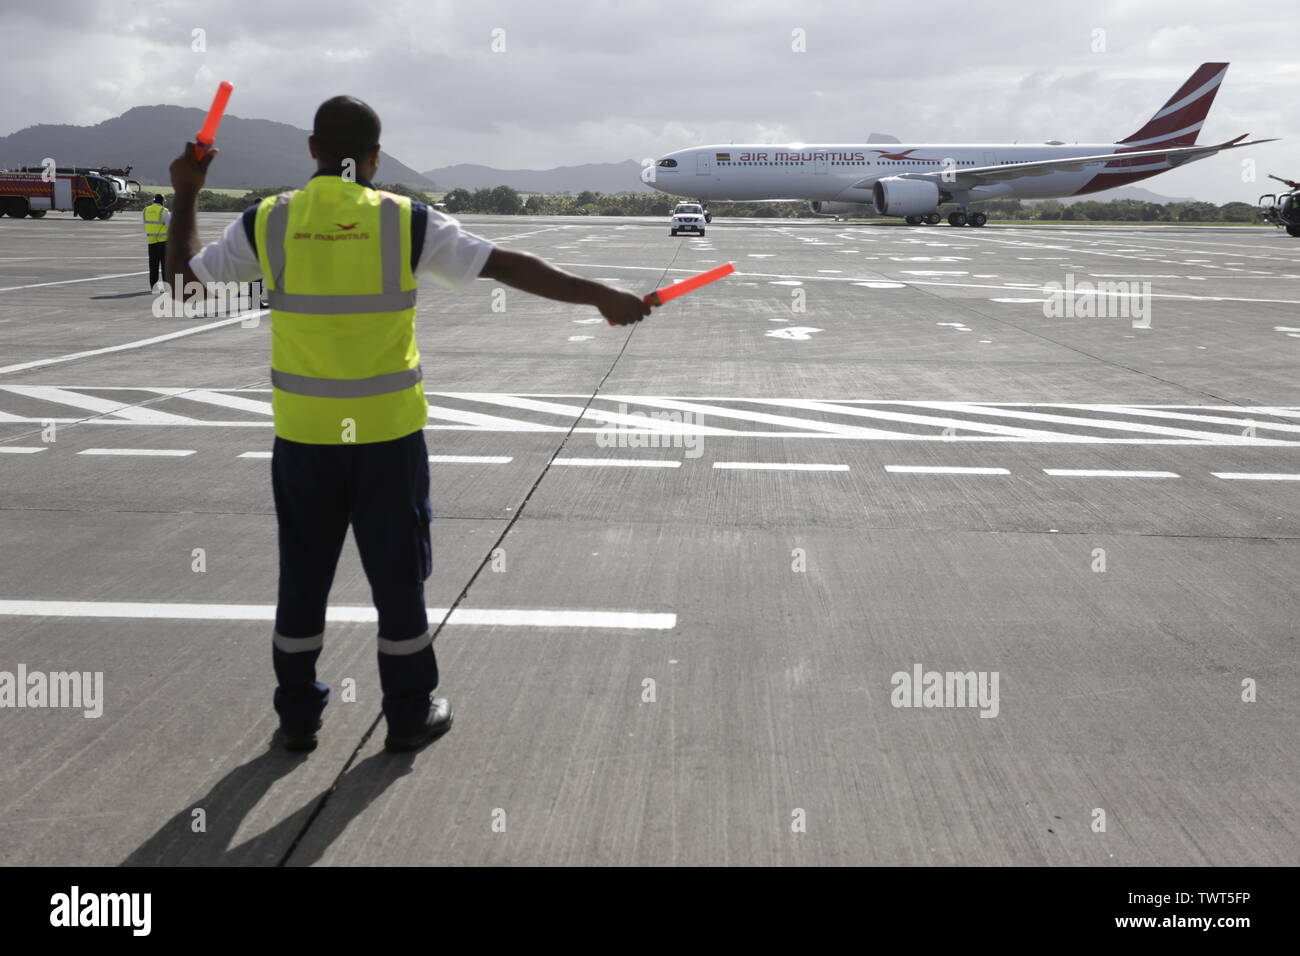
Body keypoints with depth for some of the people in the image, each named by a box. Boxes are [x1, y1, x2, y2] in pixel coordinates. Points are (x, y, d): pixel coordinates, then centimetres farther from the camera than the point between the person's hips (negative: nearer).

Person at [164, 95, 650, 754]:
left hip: (303, 435, 2)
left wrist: (185, 197, 21)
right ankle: (409, 716, 23)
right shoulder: (407, 222, -7)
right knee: (397, 574, 11)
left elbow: (183, 278, 8)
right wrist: (601, 296, -5)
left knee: (303, 576, 15)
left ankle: (298, 716, 27)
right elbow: (511, 267, -10)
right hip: (389, 433, -2)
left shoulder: (268, 223, -2)